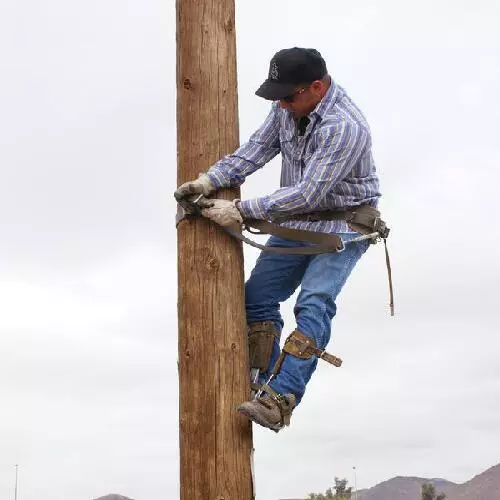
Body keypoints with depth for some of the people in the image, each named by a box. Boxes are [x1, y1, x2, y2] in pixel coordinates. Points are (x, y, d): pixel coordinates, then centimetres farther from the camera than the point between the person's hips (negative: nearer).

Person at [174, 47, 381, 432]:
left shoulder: (344, 127, -29)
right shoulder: (290, 104, -3)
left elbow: (306, 195, -33)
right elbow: (258, 148, -1)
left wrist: (242, 211, -32)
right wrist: (210, 180, -15)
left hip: (343, 226, -8)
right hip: (297, 221, 8)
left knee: (313, 305, -23)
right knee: (257, 296, 3)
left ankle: (278, 402, -29)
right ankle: (268, 387, 8)